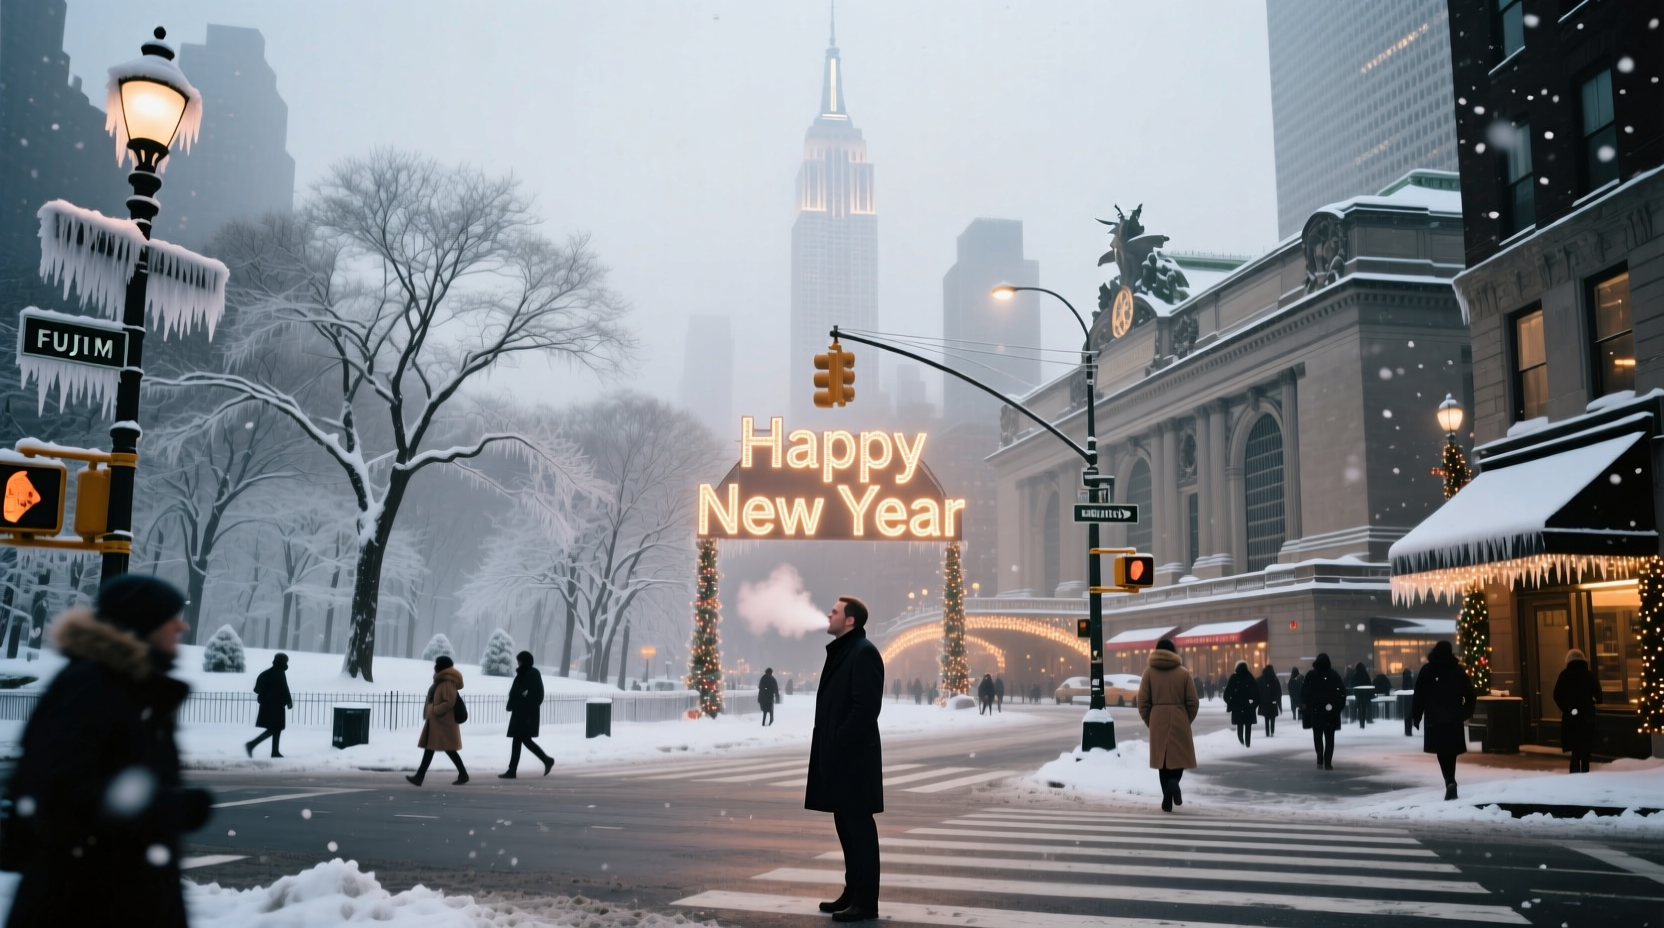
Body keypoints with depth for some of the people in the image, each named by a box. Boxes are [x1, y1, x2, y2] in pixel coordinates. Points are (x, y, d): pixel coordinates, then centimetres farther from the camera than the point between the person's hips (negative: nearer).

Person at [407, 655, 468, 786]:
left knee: (449, 749, -4)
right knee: (429, 747, 8)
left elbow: (449, 702, -25)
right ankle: (419, 776, 9)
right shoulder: (441, 681, 15)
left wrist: (434, 711, -21)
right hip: (436, 722, 11)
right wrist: (429, 711, 12)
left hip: (444, 723, -11)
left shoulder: (448, 683, -18)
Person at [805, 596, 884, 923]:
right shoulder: (841, 651, 16)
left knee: (859, 827, -4)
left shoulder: (864, 652, -14)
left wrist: (839, 741, -18)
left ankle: (865, 901, 2)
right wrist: (827, 743, 12)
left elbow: (866, 707, -21)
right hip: (839, 756, 10)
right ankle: (853, 892, 23)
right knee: (846, 825, 14)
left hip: (854, 755, -10)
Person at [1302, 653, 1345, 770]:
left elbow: (1304, 692, -5)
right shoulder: (1335, 675, 1)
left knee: (1318, 736, 10)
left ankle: (1320, 760, 2)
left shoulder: (1310, 676, -2)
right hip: (1331, 711, 0)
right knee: (1329, 737, 5)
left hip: (1315, 711, 0)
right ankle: (1328, 762, 0)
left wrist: (1304, 705, 2)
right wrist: (1341, 707, 3)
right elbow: (1342, 692, -2)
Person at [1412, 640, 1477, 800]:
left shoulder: (1426, 670, -1)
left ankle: (1450, 781, -20)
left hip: (1434, 719, -2)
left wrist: (1416, 716, 3)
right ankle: (1450, 782, 14)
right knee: (1451, 752, 12)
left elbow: (1419, 695, -2)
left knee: (1442, 752, -1)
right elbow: (1470, 696, 2)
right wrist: (1465, 713, 14)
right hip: (1454, 719, 2)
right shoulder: (1458, 670, 2)